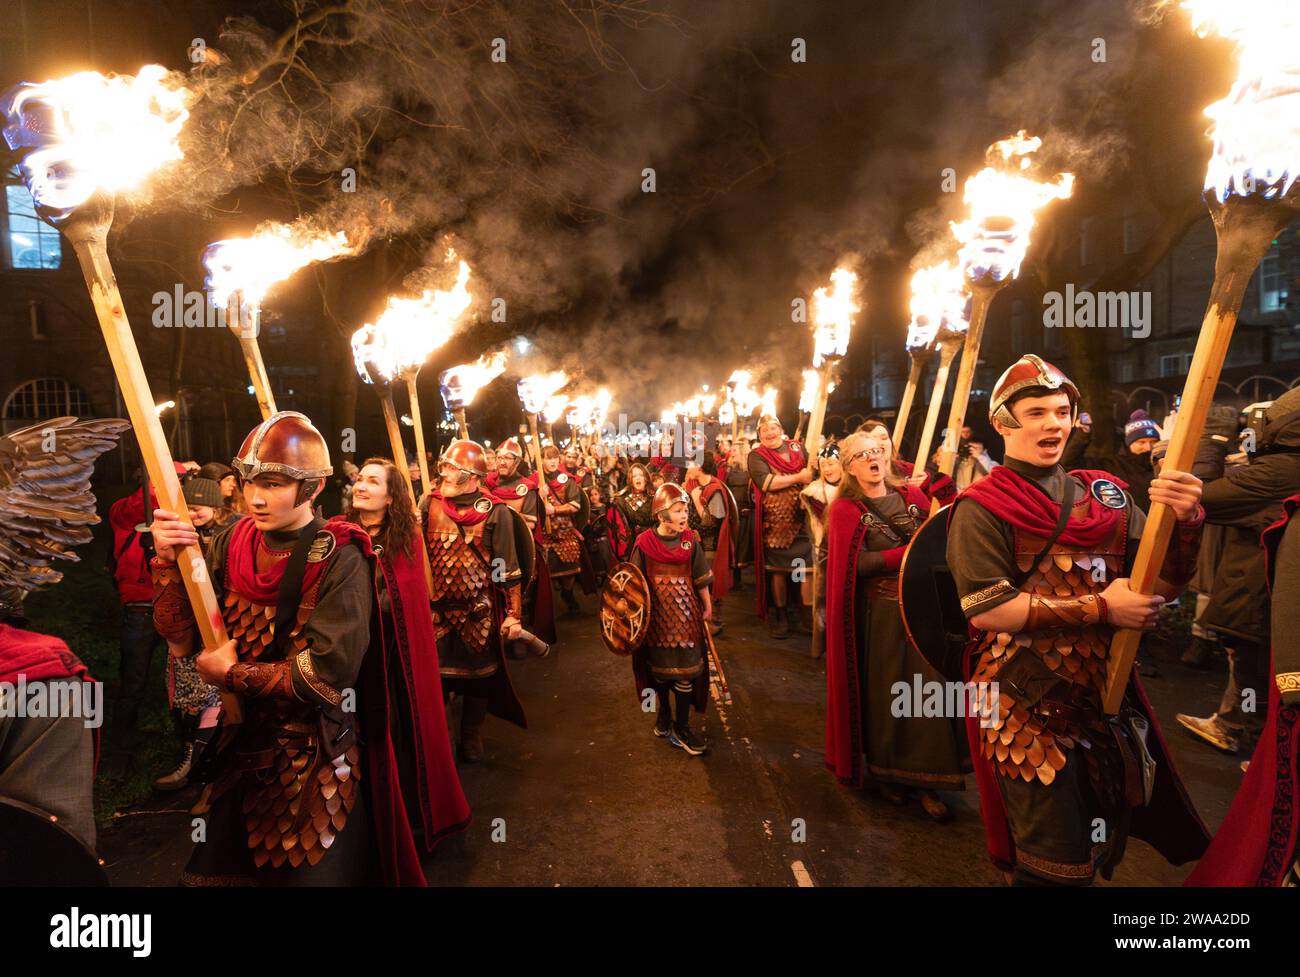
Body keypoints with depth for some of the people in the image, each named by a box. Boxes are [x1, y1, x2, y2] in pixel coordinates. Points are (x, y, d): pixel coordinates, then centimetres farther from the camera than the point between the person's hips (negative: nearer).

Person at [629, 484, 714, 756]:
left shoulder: (690, 541, -4)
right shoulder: (644, 543, -9)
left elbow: (701, 578, 4)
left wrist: (707, 607, 9)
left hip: (685, 612, 1)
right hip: (656, 612, -1)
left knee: (685, 667, 0)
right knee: (658, 664, 12)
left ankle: (681, 726, 13)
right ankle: (664, 712, 35)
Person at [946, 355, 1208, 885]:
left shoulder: (1105, 493, 7)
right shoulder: (981, 507, -9)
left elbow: (1162, 585, 4)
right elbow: (985, 609, -19)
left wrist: (1185, 521, -15)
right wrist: (1100, 607, -17)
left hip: (1108, 695, 6)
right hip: (1027, 706, -5)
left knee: (1105, 846, 20)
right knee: (1057, 865, 3)